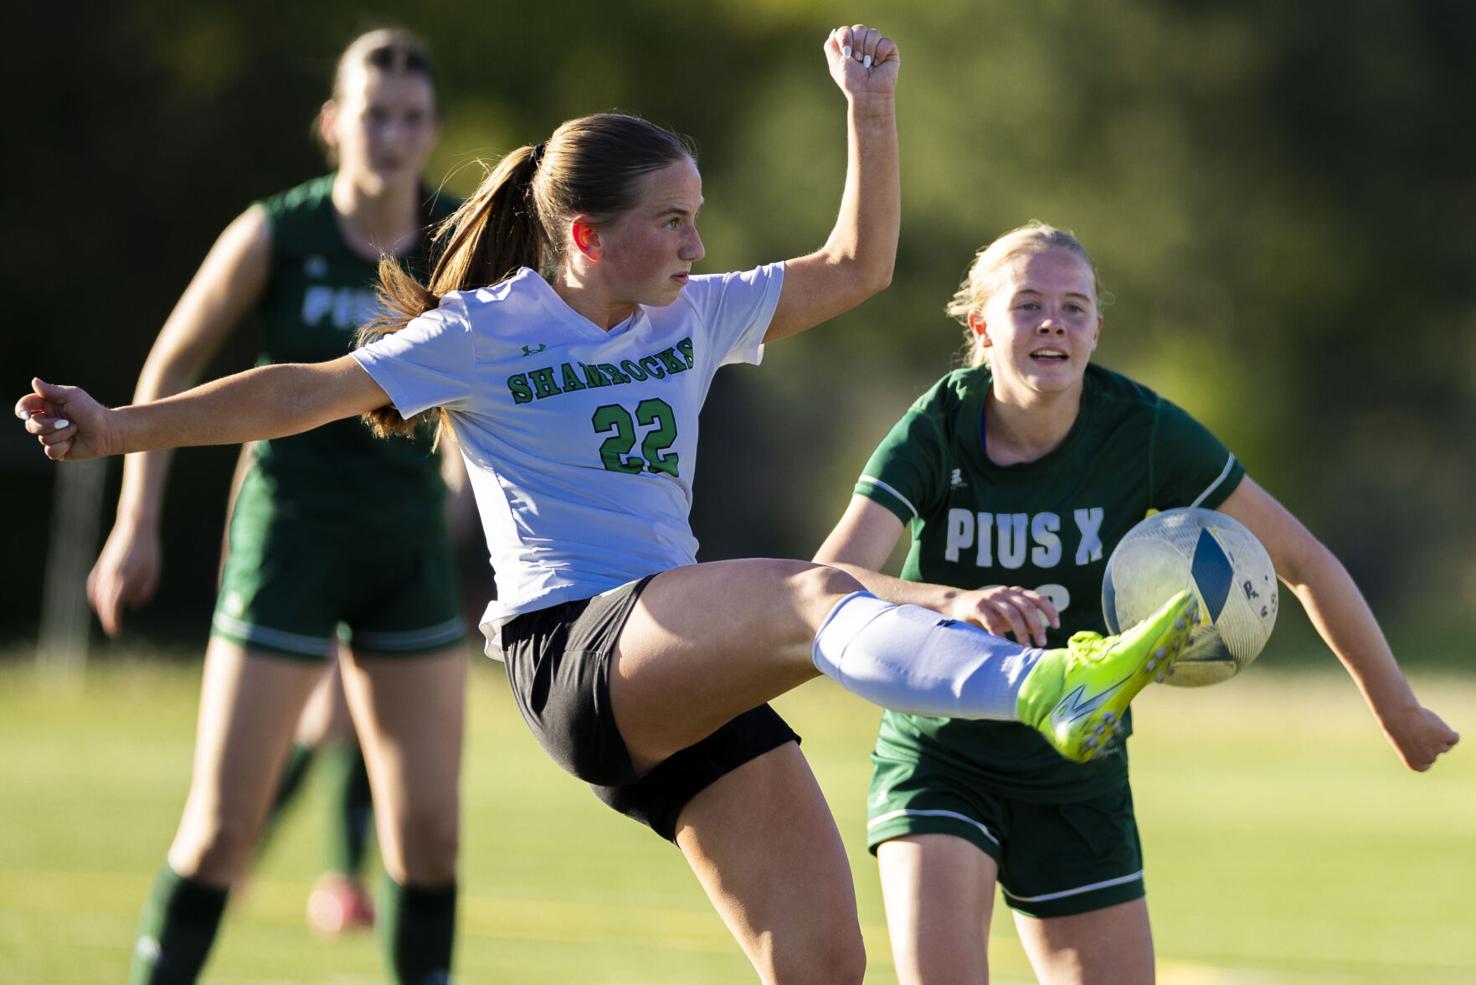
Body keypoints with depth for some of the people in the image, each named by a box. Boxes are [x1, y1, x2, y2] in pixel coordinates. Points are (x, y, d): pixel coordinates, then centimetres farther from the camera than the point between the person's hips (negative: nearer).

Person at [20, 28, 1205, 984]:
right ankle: (1050, 687, -61)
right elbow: (310, 393, -3)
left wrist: (871, 111, 8)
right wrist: (122, 426, -10)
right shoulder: (486, 334, 1)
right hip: (573, 649, -8)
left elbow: (858, 266, 18)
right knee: (810, 595, -35)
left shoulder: (693, 319, 17)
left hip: (688, 673, 8)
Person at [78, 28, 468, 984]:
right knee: (223, 826, -5)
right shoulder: (275, 235, -10)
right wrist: (137, 525, 2)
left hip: (410, 549, 3)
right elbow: (172, 366, 2)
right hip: (288, 538, -3)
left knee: (429, 831, 1)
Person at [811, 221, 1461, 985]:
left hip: (1077, 777, 2)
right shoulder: (934, 433, -17)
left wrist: (1396, 708, 5)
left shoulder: (1140, 431, -14)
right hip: (939, 756, -2)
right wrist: (956, 601, -51)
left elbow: (1301, 560, -3)